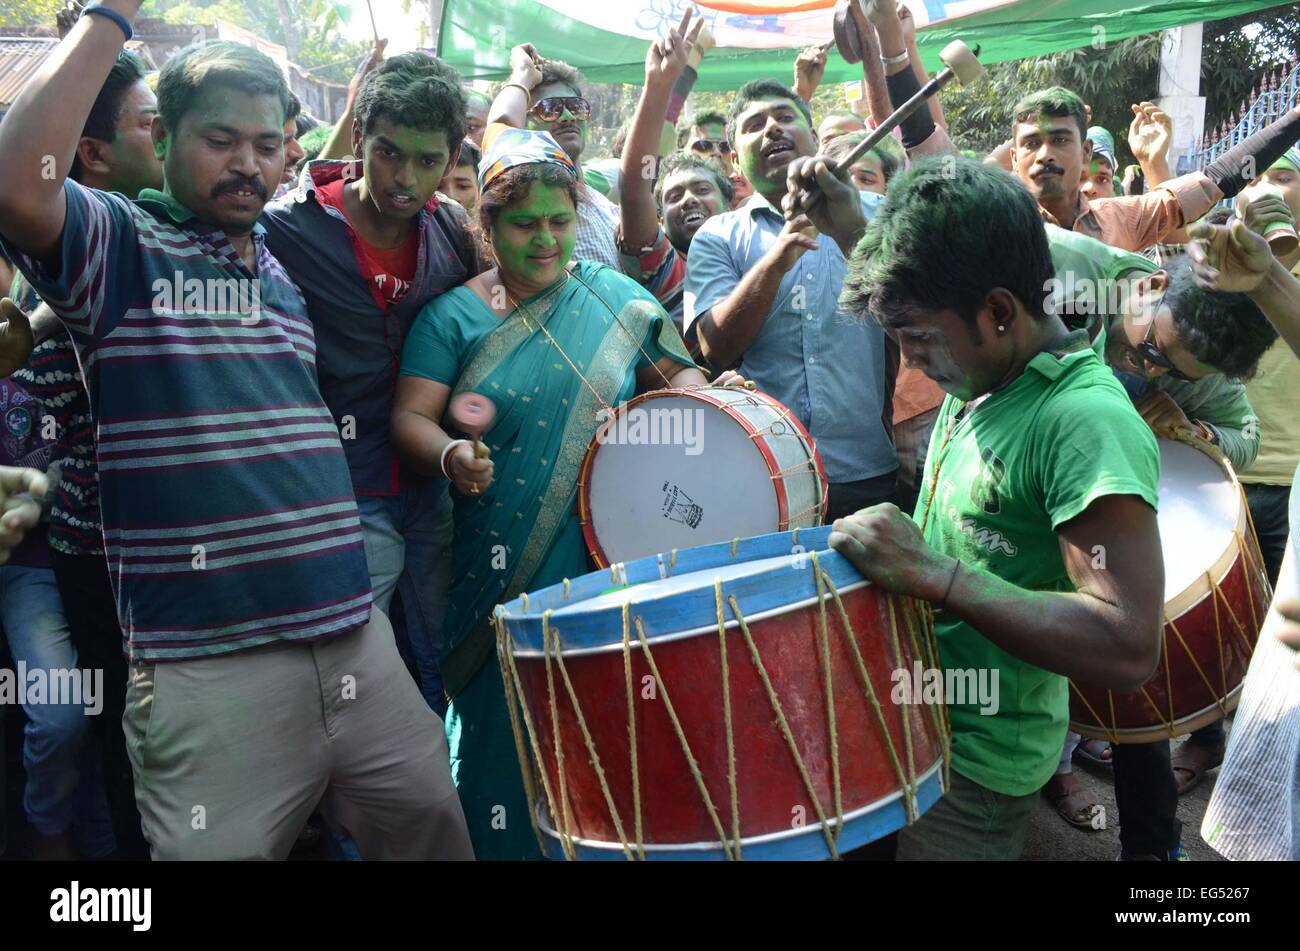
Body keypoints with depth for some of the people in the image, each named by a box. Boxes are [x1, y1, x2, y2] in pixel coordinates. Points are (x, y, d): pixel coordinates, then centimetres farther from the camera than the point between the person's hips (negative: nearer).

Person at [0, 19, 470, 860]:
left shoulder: (290, 262, 17)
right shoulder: (121, 244, -1)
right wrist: (112, 15, -17)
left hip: (356, 639, 6)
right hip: (206, 667, -6)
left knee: (432, 828, 15)